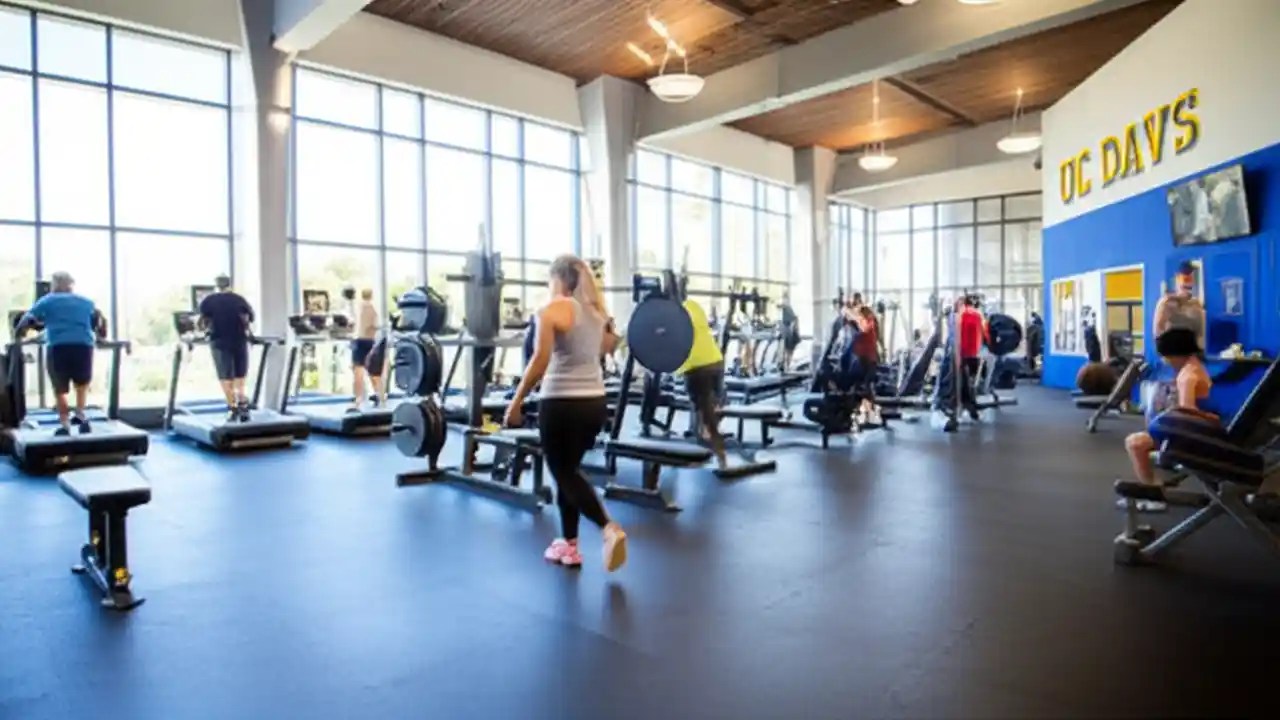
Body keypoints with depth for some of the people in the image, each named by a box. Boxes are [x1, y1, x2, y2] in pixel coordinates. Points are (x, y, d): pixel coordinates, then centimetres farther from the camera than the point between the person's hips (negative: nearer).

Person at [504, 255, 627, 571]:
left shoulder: (553, 309, -9)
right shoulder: (596, 309, 12)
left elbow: (541, 360, -17)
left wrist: (516, 402, -13)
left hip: (562, 403, -7)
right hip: (595, 401, 7)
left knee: (564, 474, 3)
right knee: (568, 471, 18)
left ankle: (610, 529, -15)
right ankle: (568, 545, 20)